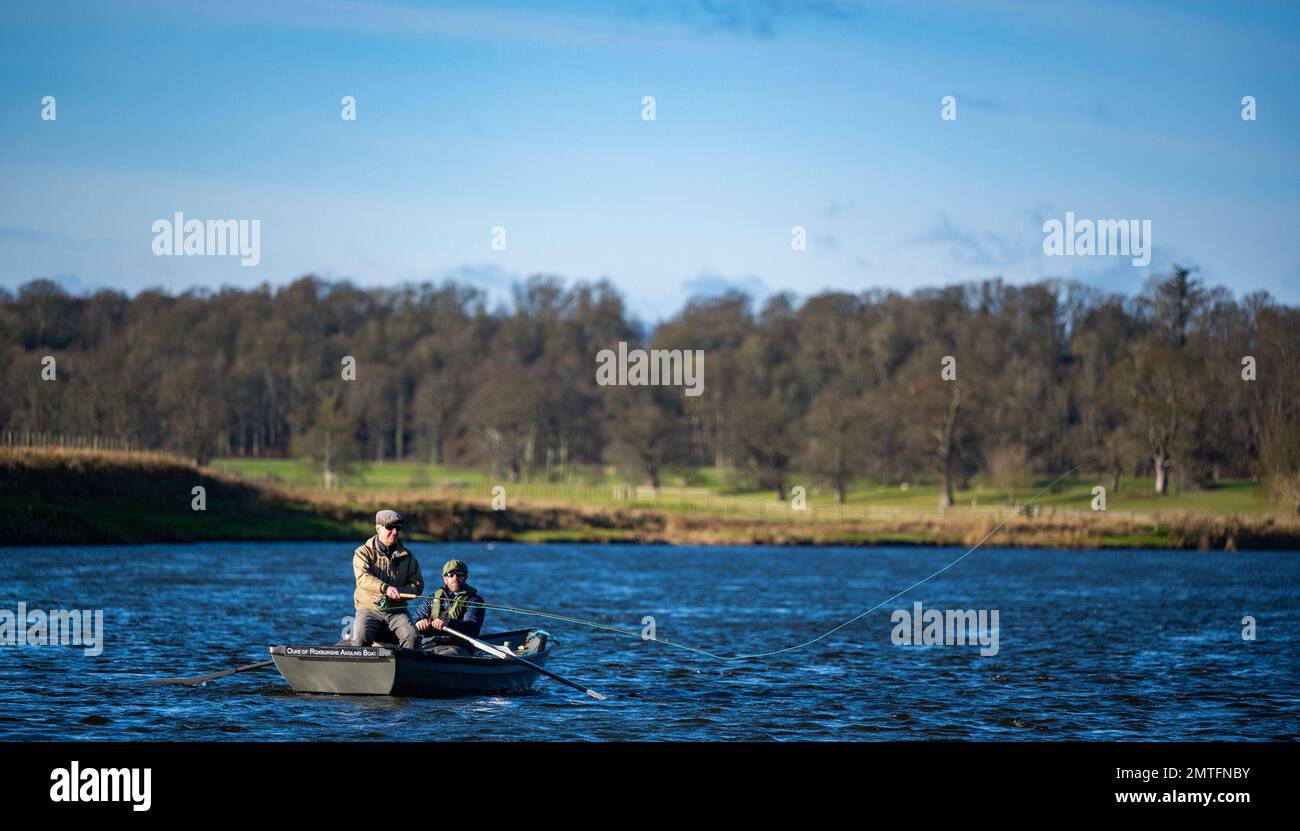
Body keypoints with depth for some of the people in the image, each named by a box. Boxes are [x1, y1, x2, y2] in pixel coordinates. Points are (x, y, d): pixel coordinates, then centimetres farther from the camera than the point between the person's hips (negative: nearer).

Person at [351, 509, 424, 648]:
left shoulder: (407, 556, 12)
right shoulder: (363, 553, 2)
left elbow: (418, 585, 9)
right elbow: (363, 578, -16)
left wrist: (398, 592, -11)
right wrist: (386, 588, -33)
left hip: (396, 611, 2)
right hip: (369, 609, -2)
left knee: (411, 637, -25)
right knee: (360, 639, -30)